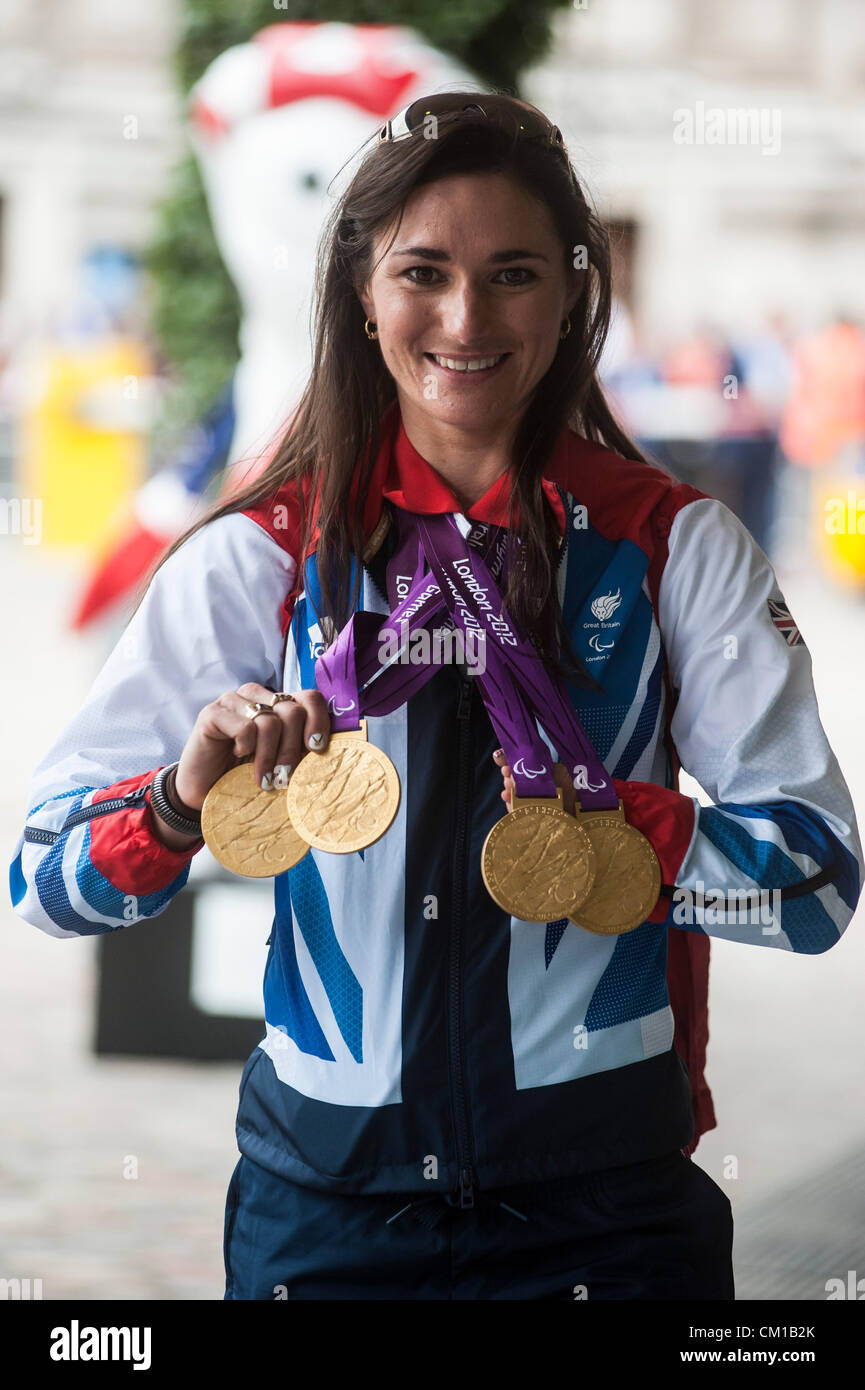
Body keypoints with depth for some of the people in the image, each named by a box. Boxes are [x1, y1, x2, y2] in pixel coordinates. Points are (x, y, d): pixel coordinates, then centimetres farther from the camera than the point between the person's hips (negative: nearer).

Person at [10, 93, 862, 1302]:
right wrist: (184, 801, -27)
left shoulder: (674, 548, -1)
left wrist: (594, 827, -24)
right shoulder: (258, 558, -1)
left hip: (601, 1198, -1)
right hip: (327, 1190, 1)